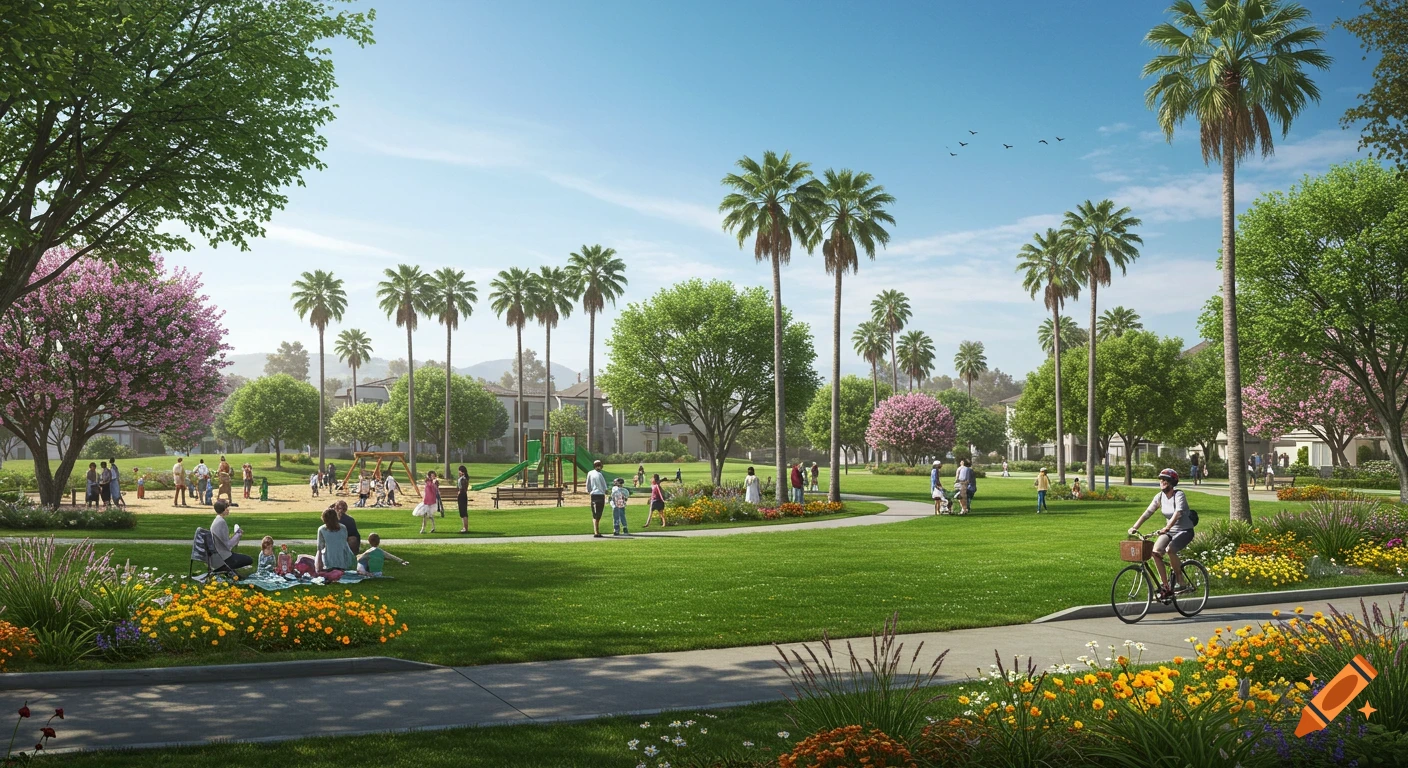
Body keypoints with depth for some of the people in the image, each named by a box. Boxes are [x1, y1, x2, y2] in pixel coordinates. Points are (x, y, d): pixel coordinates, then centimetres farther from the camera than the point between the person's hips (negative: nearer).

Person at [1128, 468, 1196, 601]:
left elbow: (1177, 513, -32)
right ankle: (1165, 586, -9)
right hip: (1169, 531, 6)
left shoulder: (1179, 495, -18)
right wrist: (1135, 527, -18)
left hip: (1185, 531, -6)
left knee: (1169, 550, -32)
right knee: (1156, 551, -18)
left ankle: (1180, 580, -11)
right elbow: (1147, 512, -5)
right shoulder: (1159, 496, 0)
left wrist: (1166, 528, -47)